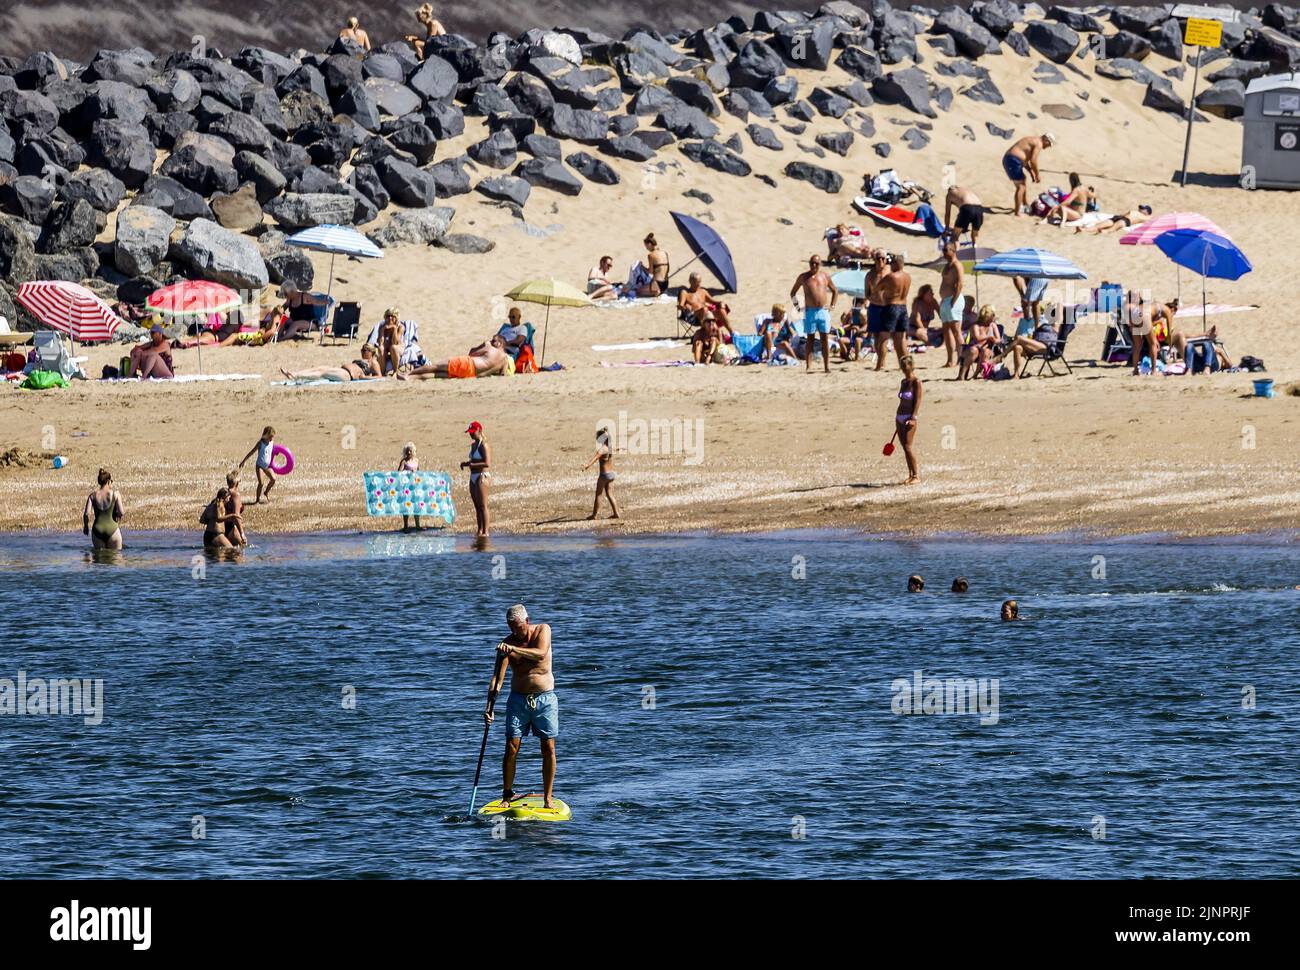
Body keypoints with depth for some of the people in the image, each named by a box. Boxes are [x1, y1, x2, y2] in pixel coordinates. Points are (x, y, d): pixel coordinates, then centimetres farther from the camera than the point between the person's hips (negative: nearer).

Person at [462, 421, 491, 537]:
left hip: (482, 476, -9)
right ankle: (479, 530, 13)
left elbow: (487, 463, -22)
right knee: (477, 506, 9)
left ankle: (485, 532, -9)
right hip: (473, 477, 9)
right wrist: (466, 463, 7)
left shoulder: (483, 445, -13)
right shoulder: (473, 444, 15)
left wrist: (470, 464, -19)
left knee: (483, 506, -9)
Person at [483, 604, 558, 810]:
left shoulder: (543, 630, -4)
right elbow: (497, 678, -11)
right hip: (518, 699, 0)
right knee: (511, 748, -6)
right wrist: (489, 707, -23)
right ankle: (507, 795, 4)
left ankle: (548, 798, 5)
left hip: (545, 698, 0)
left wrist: (514, 649, -38)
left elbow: (541, 654, -24)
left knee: (548, 749, -2)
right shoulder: (508, 643, -5)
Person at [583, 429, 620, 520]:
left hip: (604, 475, -8)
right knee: (609, 493, 16)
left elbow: (595, 457, -37)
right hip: (611, 474, 8)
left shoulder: (602, 449, -19)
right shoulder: (611, 447, 5)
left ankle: (594, 514, 8)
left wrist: (587, 465, -53)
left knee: (598, 494, 3)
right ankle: (615, 513, 14)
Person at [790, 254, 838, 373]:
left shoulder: (824, 276, 7)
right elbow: (793, 292, 15)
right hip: (810, 312, -1)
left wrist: (832, 305, 11)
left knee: (825, 339, 0)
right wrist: (797, 305, 4)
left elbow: (835, 291, 21)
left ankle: (827, 366, 2)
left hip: (824, 311, 1)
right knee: (810, 339, 1)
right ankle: (808, 366, 1)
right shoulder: (803, 277, 4)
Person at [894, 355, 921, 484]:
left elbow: (918, 400, -13)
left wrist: (913, 417, -19)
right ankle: (911, 474, 14)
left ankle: (916, 475, -7)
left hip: (909, 418, -8)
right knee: (904, 447, 8)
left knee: (908, 446, -13)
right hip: (900, 417, 8)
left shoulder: (916, 382, -9)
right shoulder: (903, 381, 14)